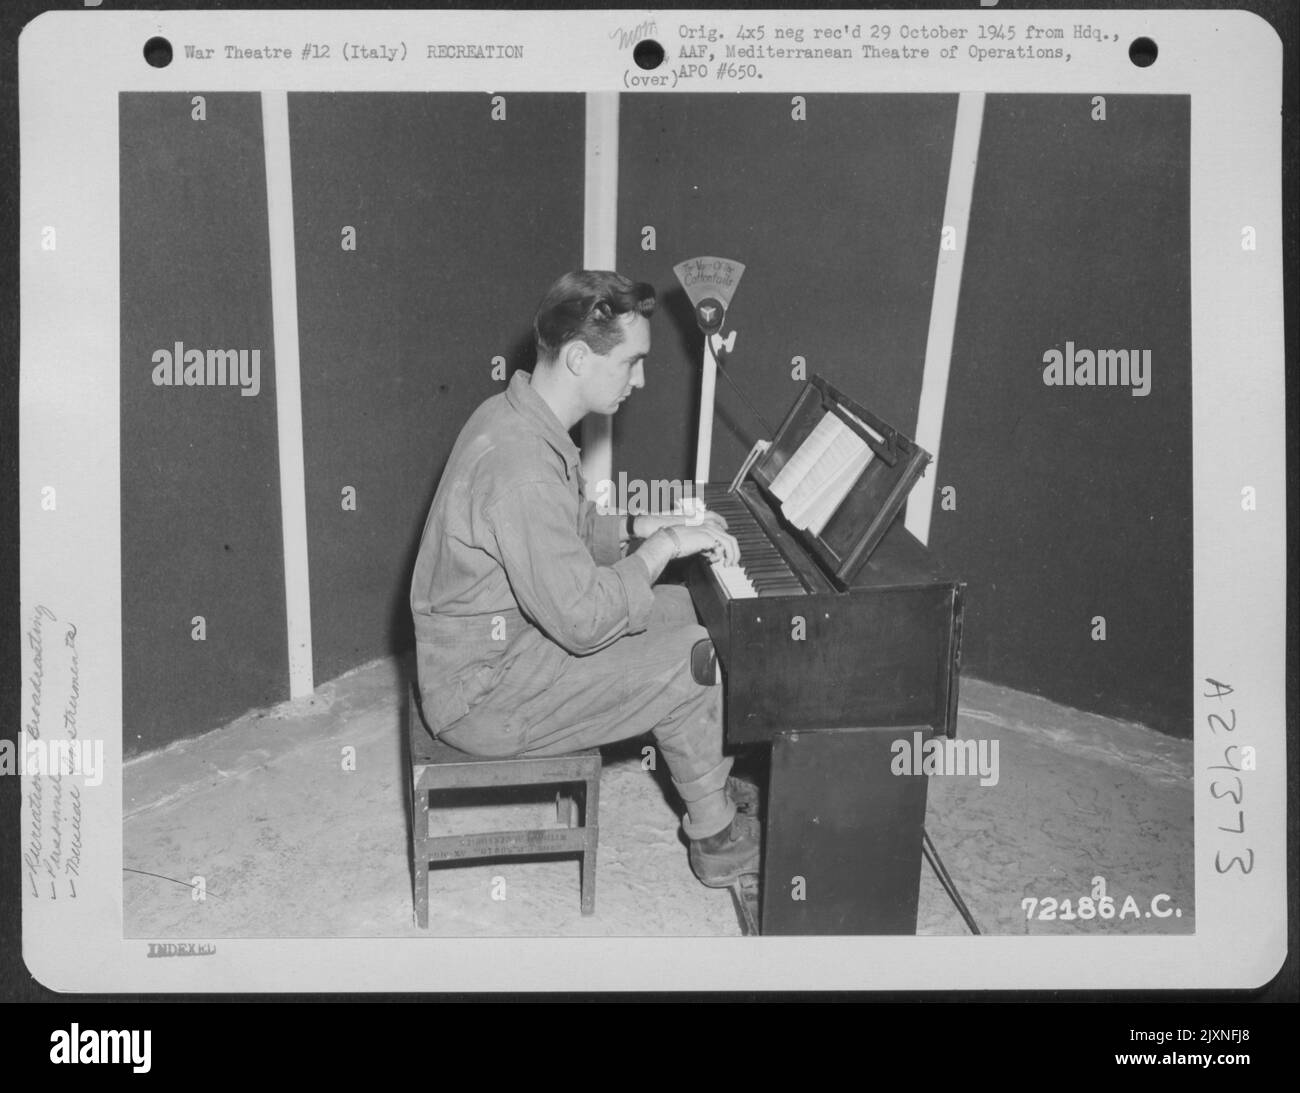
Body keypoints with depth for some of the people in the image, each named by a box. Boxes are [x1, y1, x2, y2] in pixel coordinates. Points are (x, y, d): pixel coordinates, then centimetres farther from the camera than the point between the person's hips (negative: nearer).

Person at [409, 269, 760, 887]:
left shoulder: (518, 415, 1)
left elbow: (570, 535, 16)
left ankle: (705, 776, 25)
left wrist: (644, 526, 1)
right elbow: (585, 621, -30)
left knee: (686, 610, 11)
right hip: (482, 695, -10)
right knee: (687, 662, -10)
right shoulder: (520, 465, -31)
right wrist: (665, 545, -19)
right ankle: (717, 840, 12)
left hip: (489, 641, 10)